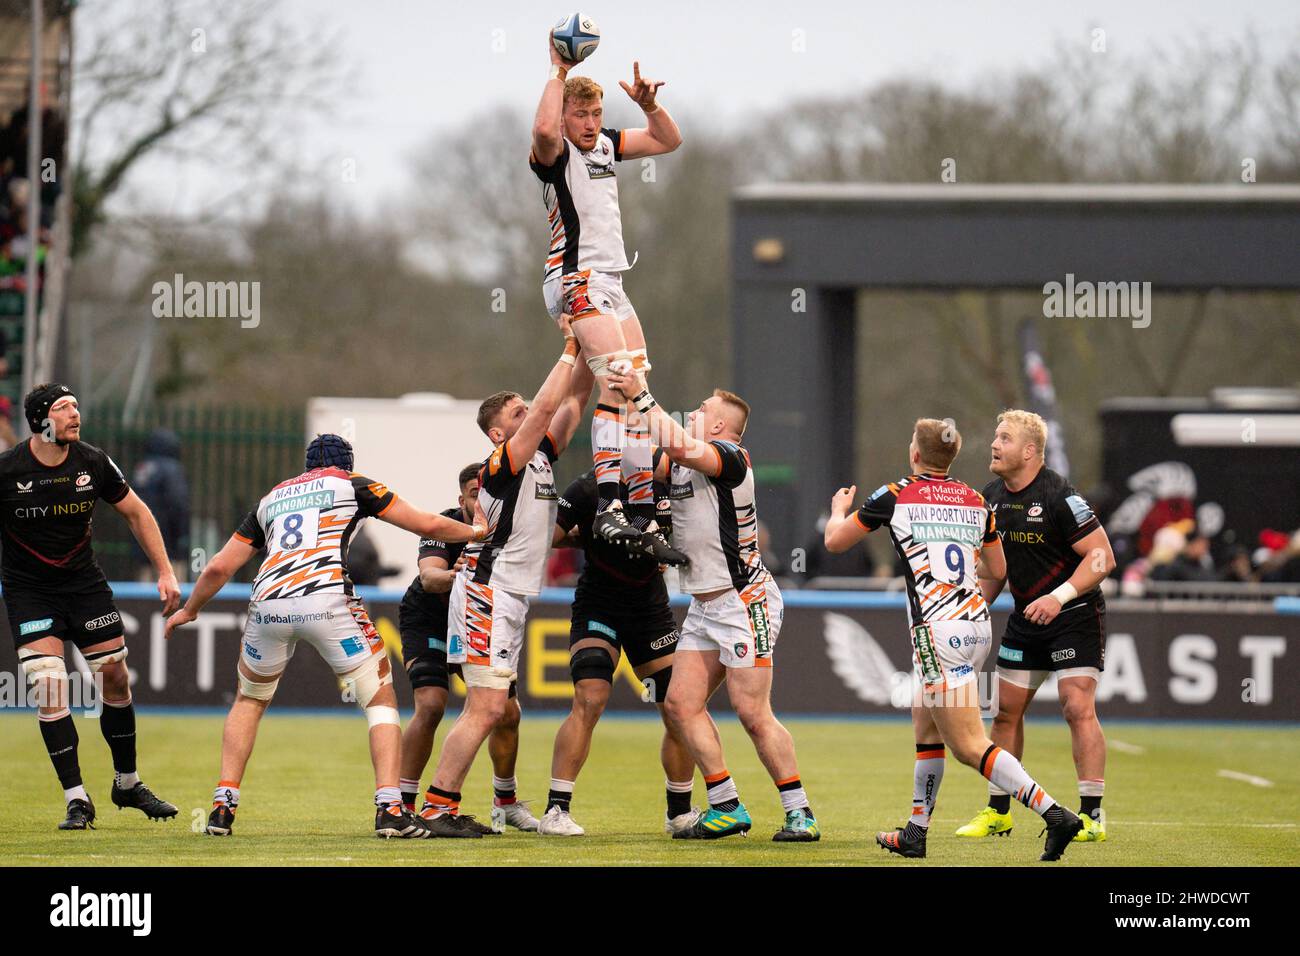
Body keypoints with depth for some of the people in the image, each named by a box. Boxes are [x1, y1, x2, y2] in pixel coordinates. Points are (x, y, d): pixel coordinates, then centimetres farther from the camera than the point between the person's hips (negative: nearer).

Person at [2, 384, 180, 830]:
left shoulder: (93, 463, -8)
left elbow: (136, 513, 6)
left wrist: (165, 571, 2)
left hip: (84, 583, 3)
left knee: (116, 679, 4)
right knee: (50, 687, -14)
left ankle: (127, 783, 23)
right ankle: (76, 799, -9)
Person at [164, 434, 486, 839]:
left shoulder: (271, 499, 28)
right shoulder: (353, 485, 19)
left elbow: (218, 568, 28)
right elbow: (429, 525, 20)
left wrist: (189, 611, 45)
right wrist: (476, 531, 39)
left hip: (269, 603, 3)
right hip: (326, 599, -3)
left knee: (249, 702, 26)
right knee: (381, 699, 9)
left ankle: (223, 807, 17)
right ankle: (390, 808, -6)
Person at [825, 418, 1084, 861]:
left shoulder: (895, 496, -2)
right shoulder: (975, 501, 11)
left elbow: (835, 541, 10)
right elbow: (997, 569, 22)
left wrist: (839, 510, 32)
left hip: (937, 629, -7)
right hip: (977, 624, 7)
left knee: (969, 746, -8)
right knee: (924, 723, 22)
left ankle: (1054, 814, -21)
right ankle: (916, 834, 25)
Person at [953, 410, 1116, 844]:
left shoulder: (1059, 496, -19)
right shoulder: (992, 497, 4)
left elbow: (1102, 556, -19)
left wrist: (1059, 597, -28)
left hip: (1075, 615, -7)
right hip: (1025, 618, 7)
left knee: (1078, 708, -15)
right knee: (1006, 711, 8)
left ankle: (1091, 815, -10)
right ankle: (999, 812, 18)